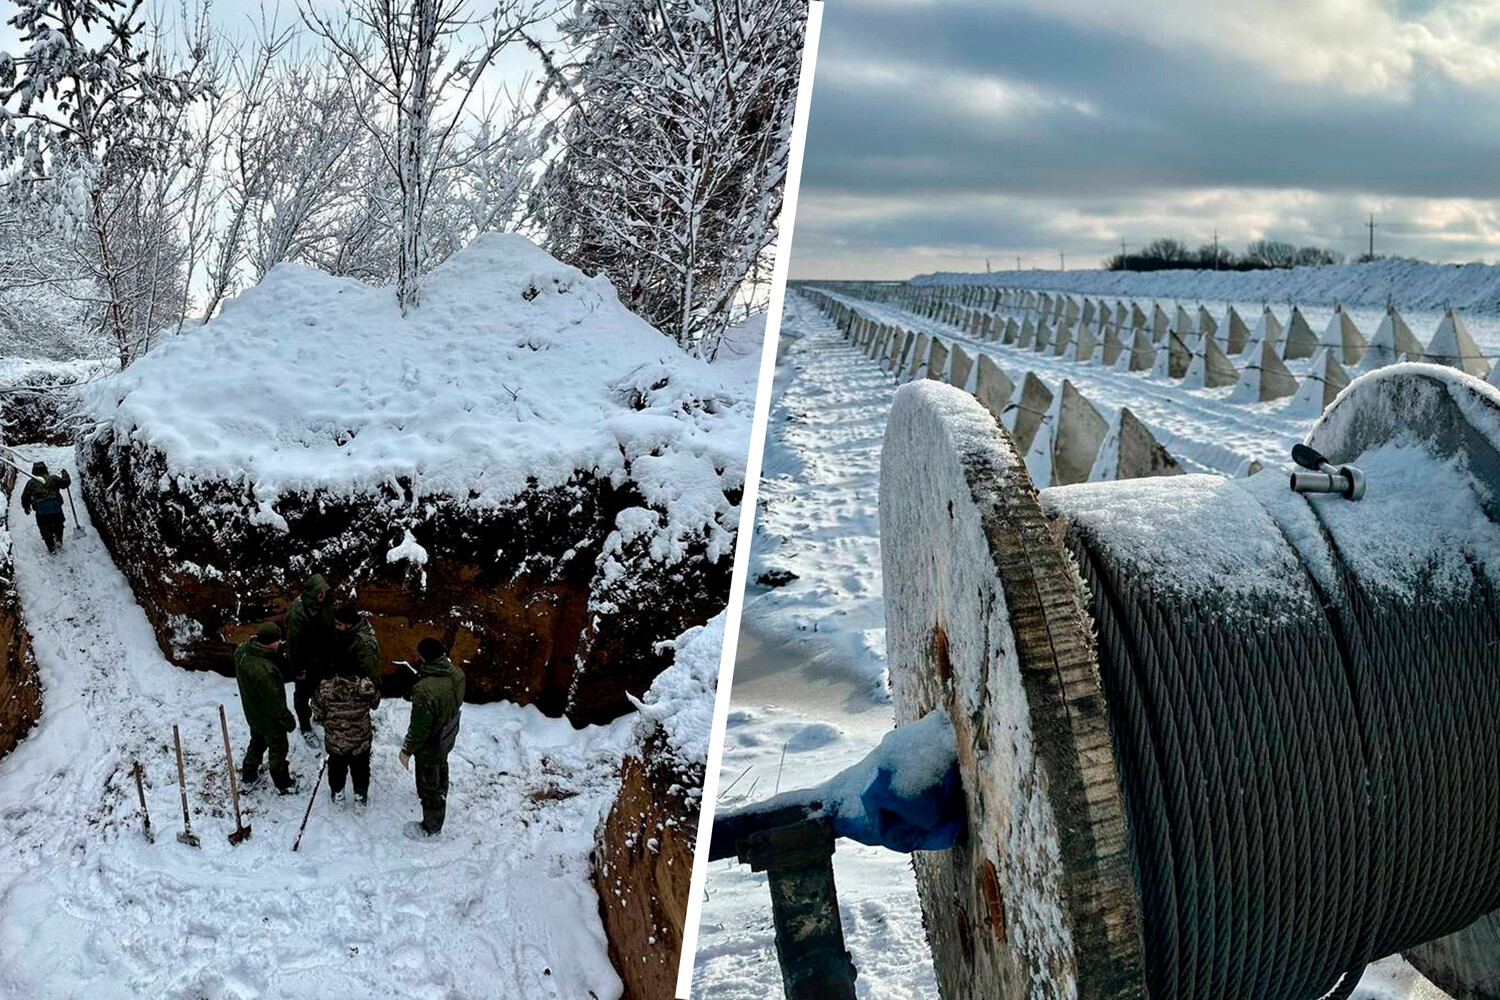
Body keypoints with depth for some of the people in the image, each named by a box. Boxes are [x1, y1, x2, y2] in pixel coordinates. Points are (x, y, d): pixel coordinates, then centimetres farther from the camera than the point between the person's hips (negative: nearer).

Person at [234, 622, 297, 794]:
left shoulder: (242, 650, -19)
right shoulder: (264, 671, -43)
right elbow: (275, 704, -28)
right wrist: (289, 720, -13)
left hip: (252, 713, 7)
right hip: (270, 721, -7)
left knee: (257, 742, 31)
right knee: (278, 749, 18)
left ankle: (248, 775, 51)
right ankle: (284, 784, 40)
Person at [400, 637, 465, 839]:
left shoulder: (425, 690, -42)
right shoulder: (456, 674, -19)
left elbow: (419, 728, -30)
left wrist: (407, 750, -13)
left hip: (430, 747, -7)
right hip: (448, 737, 7)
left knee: (429, 786, 17)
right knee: (441, 770, 35)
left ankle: (431, 828, 39)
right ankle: (440, 797, 64)